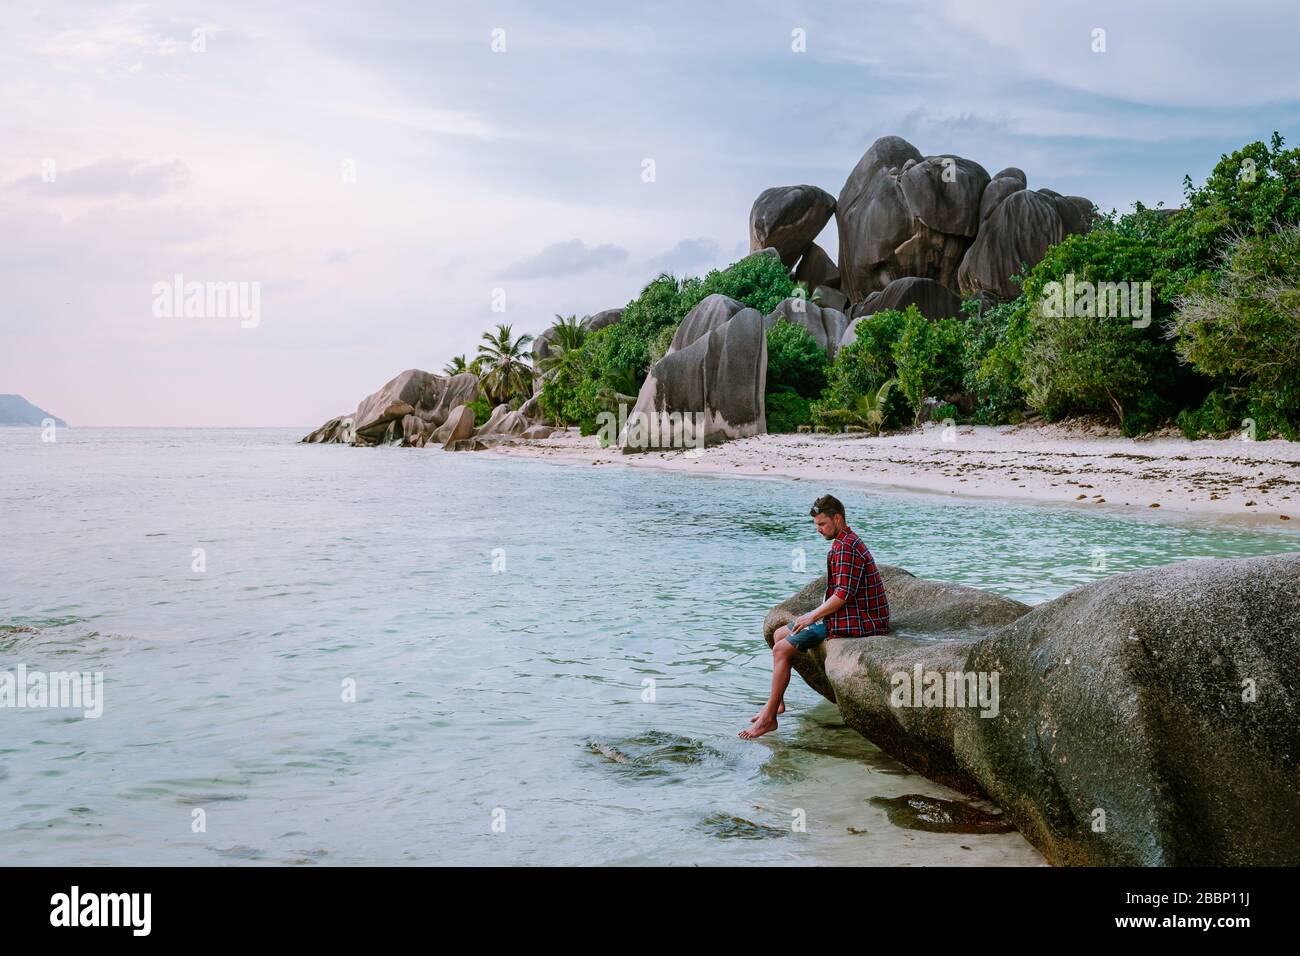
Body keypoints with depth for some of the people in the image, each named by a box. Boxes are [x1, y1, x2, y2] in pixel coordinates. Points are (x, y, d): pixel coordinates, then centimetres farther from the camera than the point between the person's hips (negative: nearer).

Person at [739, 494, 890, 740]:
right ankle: (776, 702, 18)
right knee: (779, 634, 16)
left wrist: (812, 616, -14)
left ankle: (769, 718, -11)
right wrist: (815, 614, 11)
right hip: (846, 615, 11)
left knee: (782, 649, -16)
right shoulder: (847, 541, 15)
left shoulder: (845, 547, -19)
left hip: (853, 621, -11)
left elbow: (842, 595, -24)